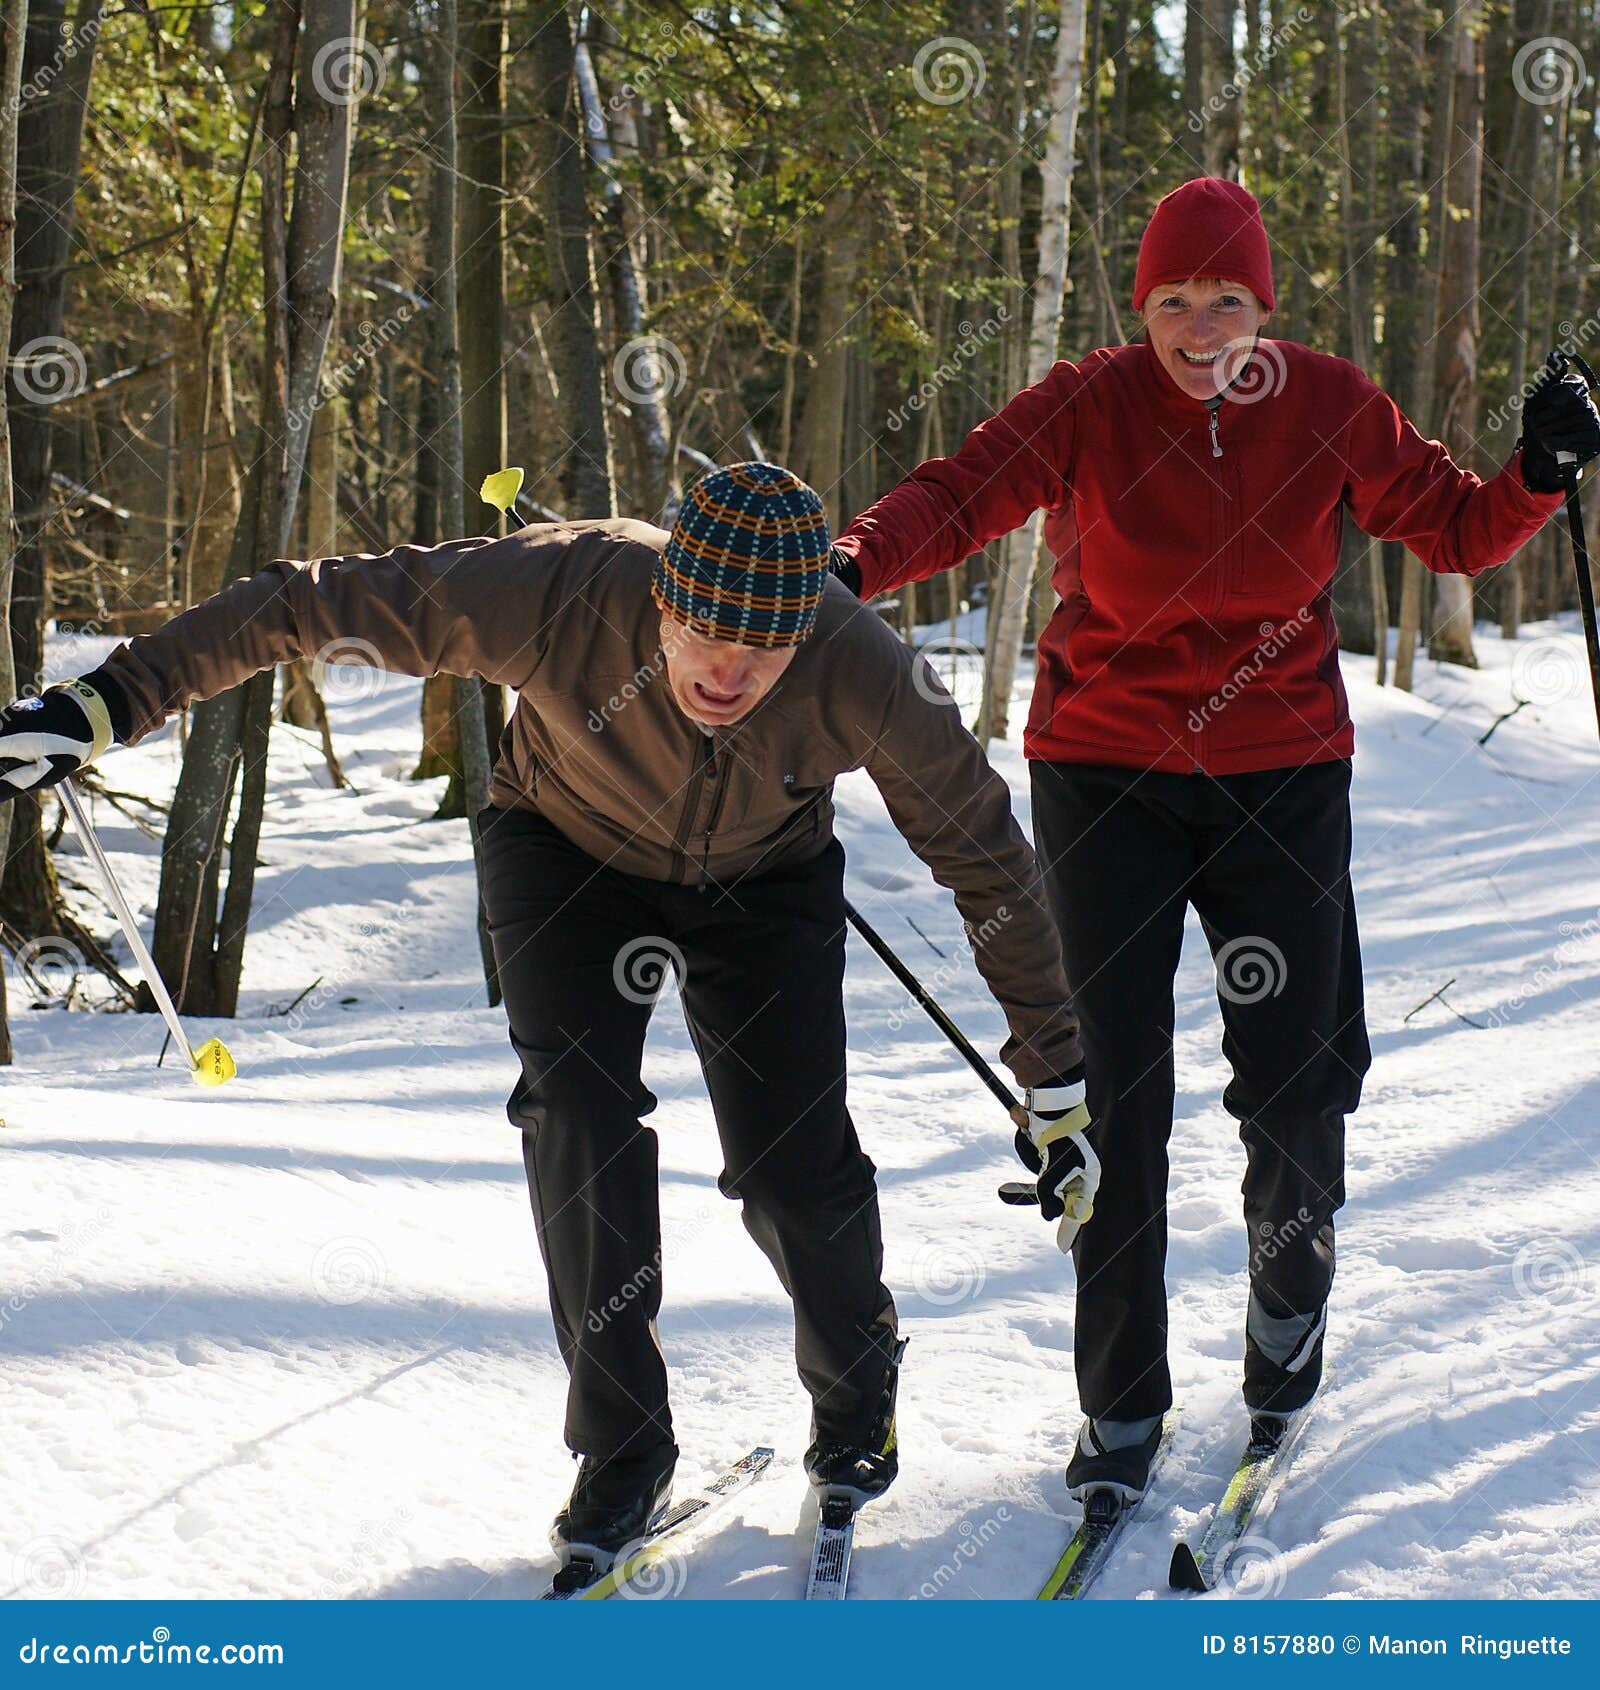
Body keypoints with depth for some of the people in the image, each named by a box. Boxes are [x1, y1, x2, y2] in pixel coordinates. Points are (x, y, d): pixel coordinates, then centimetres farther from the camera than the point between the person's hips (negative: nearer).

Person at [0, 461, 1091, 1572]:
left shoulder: (865, 677, -36)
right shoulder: (552, 596, -39)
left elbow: (985, 855, -19)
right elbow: (313, 605, -28)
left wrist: (1053, 1072, -11)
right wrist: (111, 706, -28)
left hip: (767, 878, 0)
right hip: (571, 846, 0)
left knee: (796, 1161, -10)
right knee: (578, 1113, -18)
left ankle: (858, 1398, 21)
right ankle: (623, 1450, -2)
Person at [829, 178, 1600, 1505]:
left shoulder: (1331, 410, -2)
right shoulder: (1090, 409, -8)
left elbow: (1456, 530, 6)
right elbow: (962, 497, -17)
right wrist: (849, 565, -35)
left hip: (1281, 773, 1)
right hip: (1107, 771, -1)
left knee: (1296, 1078, -1)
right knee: (1112, 1090, -3)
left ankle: (1292, 1277, 33)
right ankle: (1122, 1406, 10)